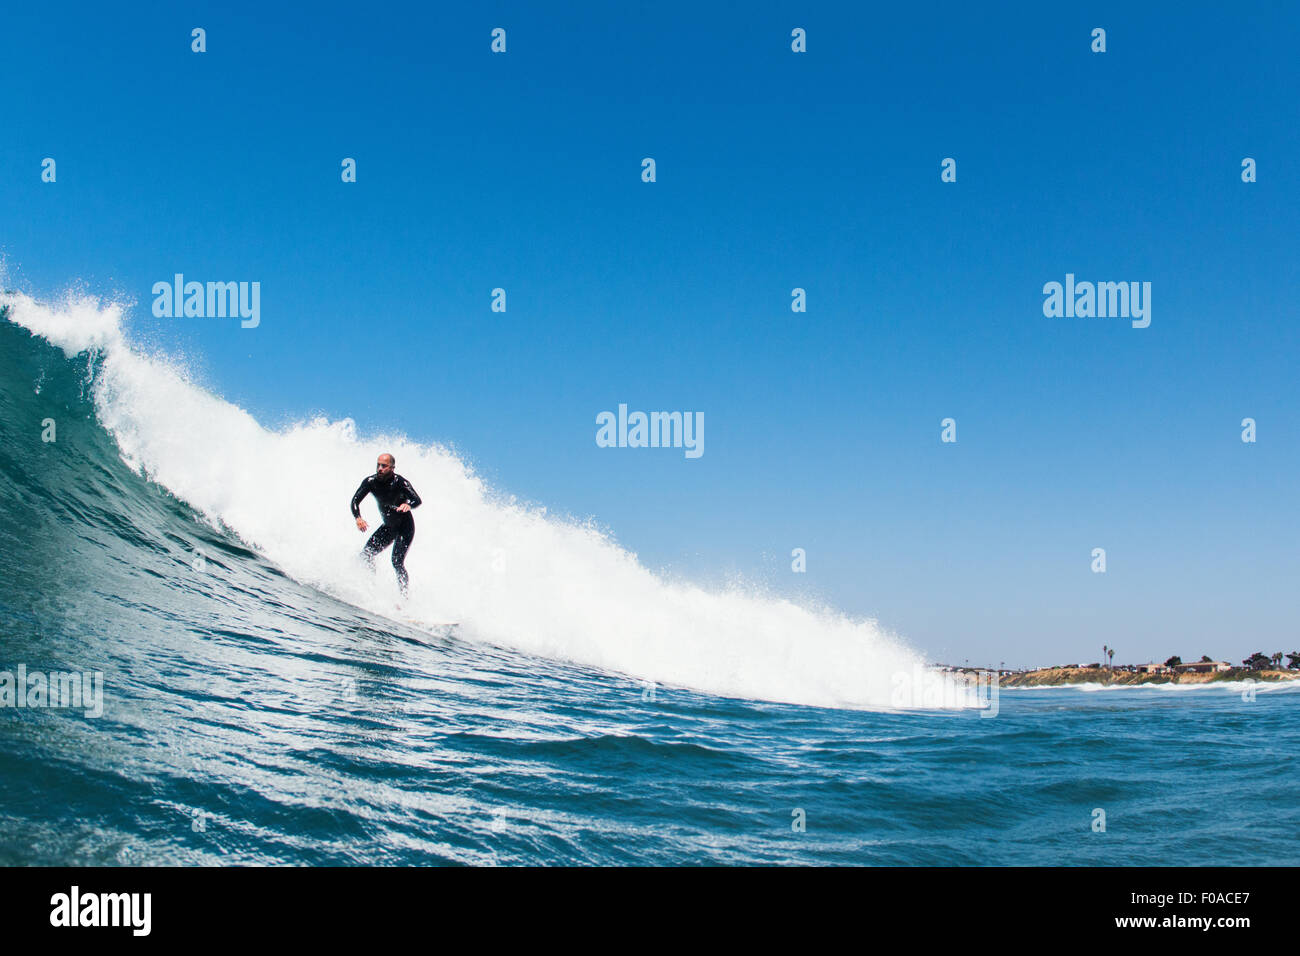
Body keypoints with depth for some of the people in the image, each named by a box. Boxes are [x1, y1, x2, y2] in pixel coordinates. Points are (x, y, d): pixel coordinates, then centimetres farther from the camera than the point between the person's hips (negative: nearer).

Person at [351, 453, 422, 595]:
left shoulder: (400, 482, -23)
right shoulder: (370, 481, -11)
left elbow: (417, 500, -33)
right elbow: (355, 500, -13)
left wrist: (408, 505, -57)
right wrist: (358, 518, -33)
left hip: (405, 526, -6)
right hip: (388, 527, 6)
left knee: (397, 562, -20)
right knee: (366, 554, -2)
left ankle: (404, 597, -17)